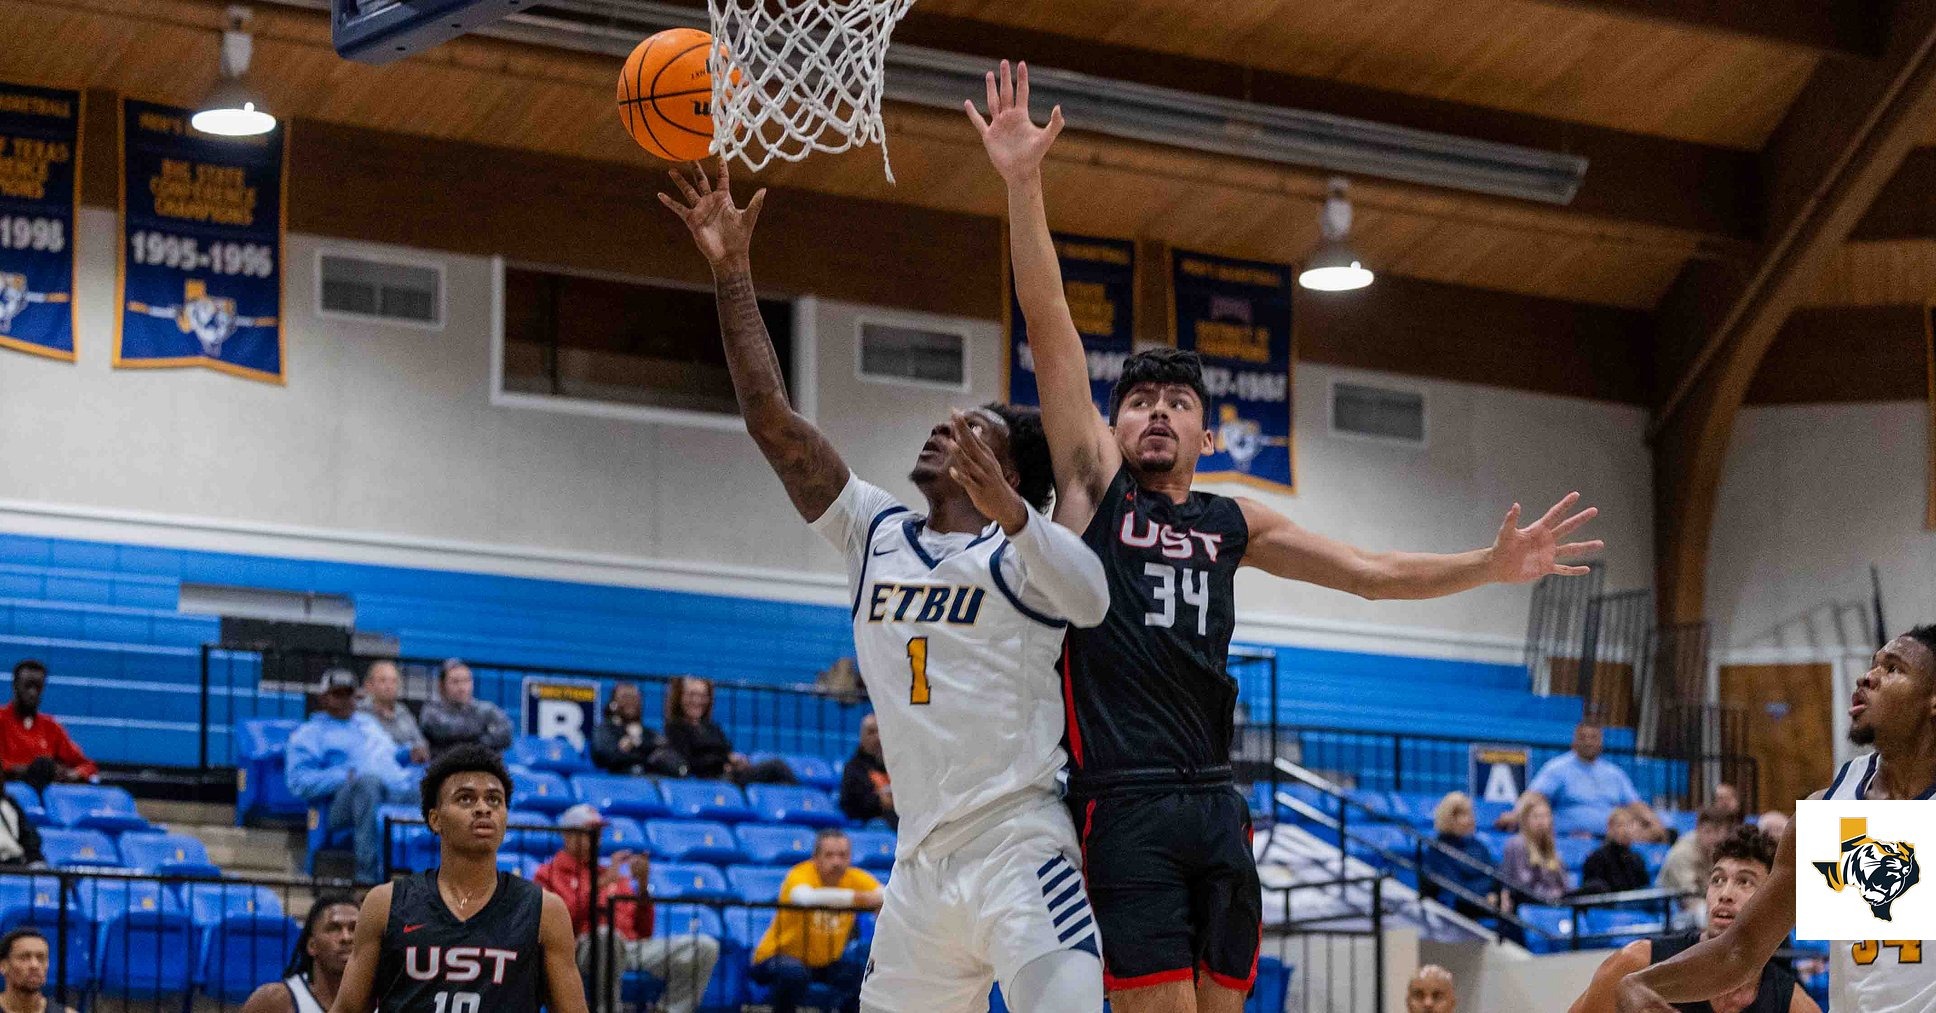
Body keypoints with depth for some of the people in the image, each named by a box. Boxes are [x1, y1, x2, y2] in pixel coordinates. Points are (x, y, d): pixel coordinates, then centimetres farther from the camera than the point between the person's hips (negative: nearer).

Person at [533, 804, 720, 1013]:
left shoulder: (616, 875, 29)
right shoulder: (549, 874, 14)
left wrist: (643, 886, 7)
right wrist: (602, 882, -9)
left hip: (632, 947, 6)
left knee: (705, 947, -13)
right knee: (606, 934, -43)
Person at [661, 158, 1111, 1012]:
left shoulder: (1022, 550, -3)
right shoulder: (877, 535, 14)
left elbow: (1089, 597, -26)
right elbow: (772, 420, 9)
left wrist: (1003, 509, -45)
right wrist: (731, 270, 4)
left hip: (1019, 849, -6)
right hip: (922, 867, 6)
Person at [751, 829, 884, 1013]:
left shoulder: (856, 879, -10)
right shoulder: (800, 875, -24)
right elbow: (806, 897, -48)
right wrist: (861, 897, -57)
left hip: (828, 961, 5)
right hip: (780, 957, -5)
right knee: (793, 973, -35)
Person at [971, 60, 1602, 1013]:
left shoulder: (1232, 523, 19)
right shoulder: (1093, 484, 7)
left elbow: (1369, 571, 18)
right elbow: (1048, 325, -2)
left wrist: (1491, 566, 5)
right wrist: (1024, 185, -10)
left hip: (1217, 806, 5)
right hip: (1123, 806, -5)